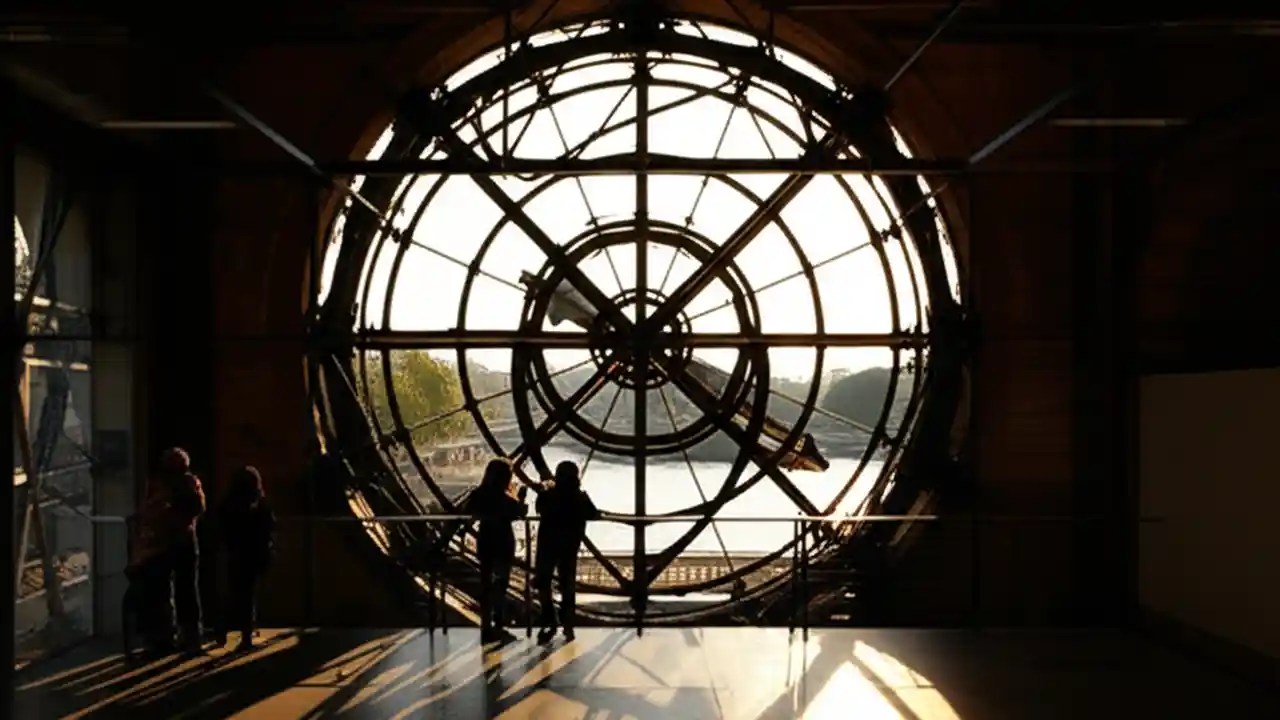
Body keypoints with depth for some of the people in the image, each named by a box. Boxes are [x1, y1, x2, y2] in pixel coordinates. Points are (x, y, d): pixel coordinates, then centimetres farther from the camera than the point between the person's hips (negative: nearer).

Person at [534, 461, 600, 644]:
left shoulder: (548, 495, -14)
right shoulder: (581, 498, -10)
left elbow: (540, 510, 7)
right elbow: (595, 515, 7)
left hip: (548, 544, -2)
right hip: (570, 546, 2)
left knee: (542, 582, 10)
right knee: (567, 585, 12)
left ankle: (549, 623, 2)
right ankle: (568, 626, 12)